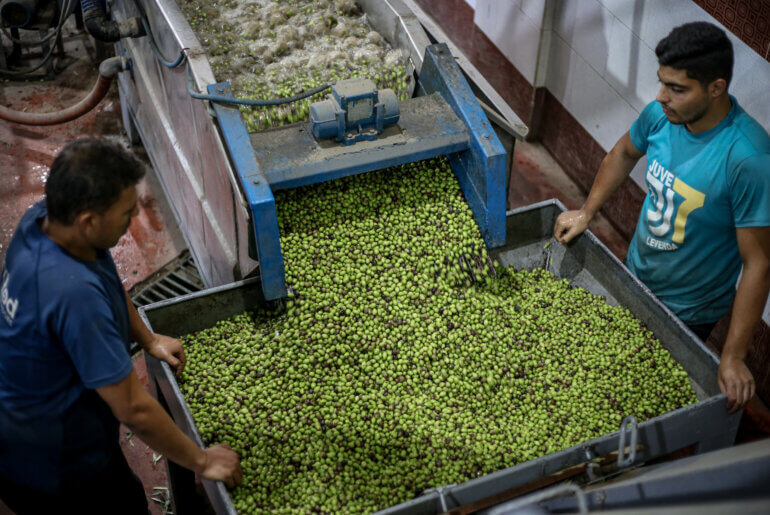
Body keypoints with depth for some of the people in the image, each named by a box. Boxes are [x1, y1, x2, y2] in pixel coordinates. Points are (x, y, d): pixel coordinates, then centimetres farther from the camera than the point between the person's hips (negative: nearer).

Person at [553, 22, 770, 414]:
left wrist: (733, 357, -29)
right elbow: (624, 153, 9)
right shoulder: (661, 115, -17)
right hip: (635, 276, 6)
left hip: (688, 311, -6)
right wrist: (586, 213, 7)